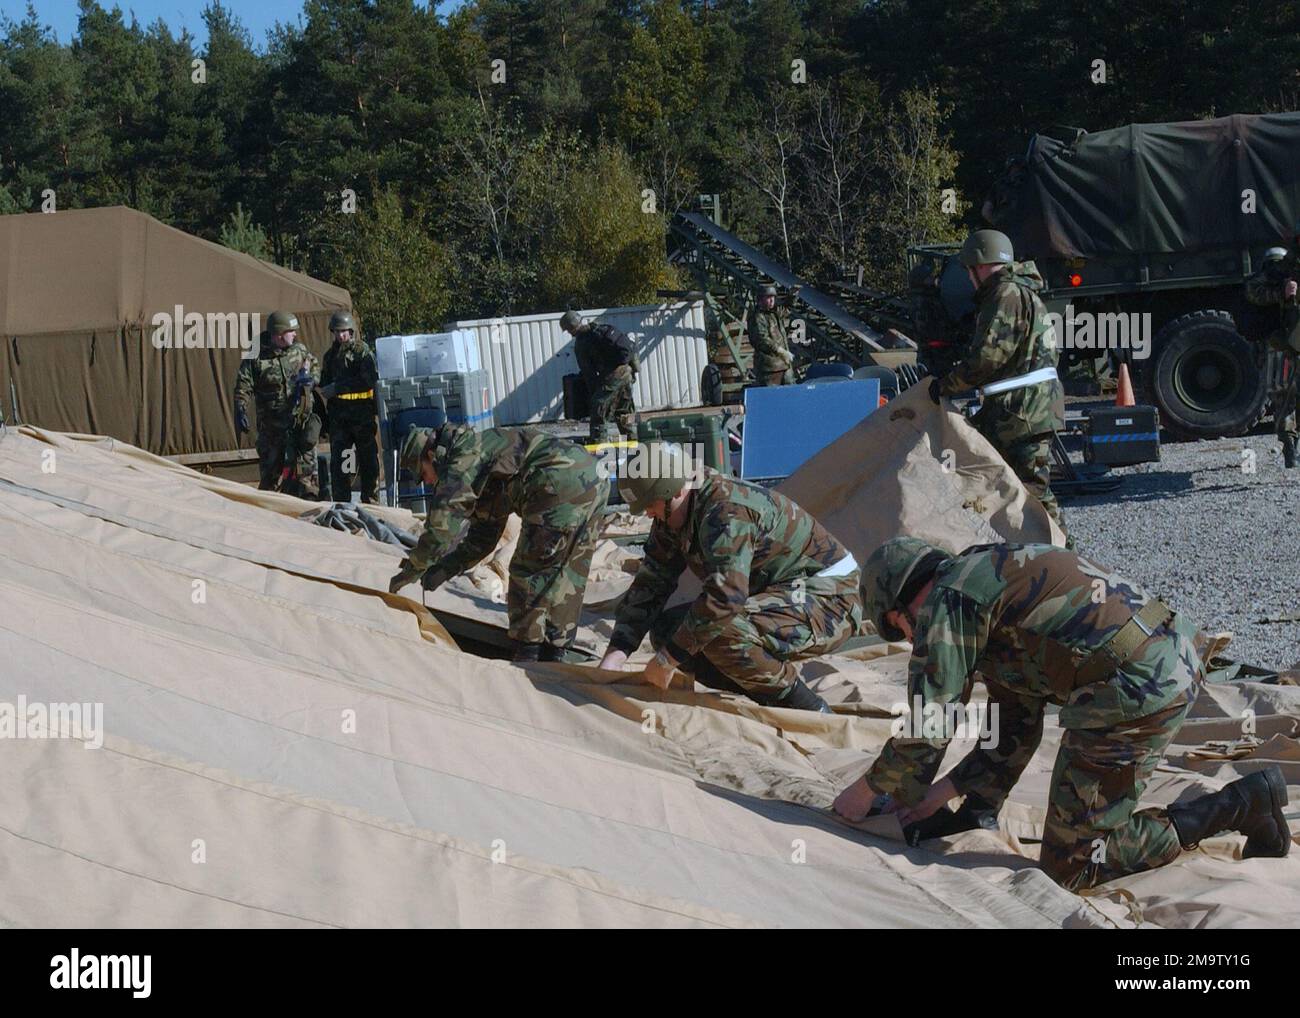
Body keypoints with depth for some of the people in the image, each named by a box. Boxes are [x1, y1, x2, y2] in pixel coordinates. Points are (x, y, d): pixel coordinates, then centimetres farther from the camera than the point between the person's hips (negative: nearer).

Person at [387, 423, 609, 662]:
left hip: (562, 485, -10)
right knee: (567, 573, 16)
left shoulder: (463, 457, 2)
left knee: (528, 571, 1)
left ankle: (528, 655, 4)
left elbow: (443, 523, -5)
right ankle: (556, 653, 21)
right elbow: (483, 537, 34)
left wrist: (412, 569, 4)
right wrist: (446, 568, 24)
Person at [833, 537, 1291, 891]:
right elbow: (1016, 734, 27)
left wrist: (867, 791, 10)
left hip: (1134, 693, -10)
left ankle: (1239, 805, 0)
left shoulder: (947, 600, -4)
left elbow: (927, 729, -4)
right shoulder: (994, 577, 24)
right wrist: (939, 793, 27)